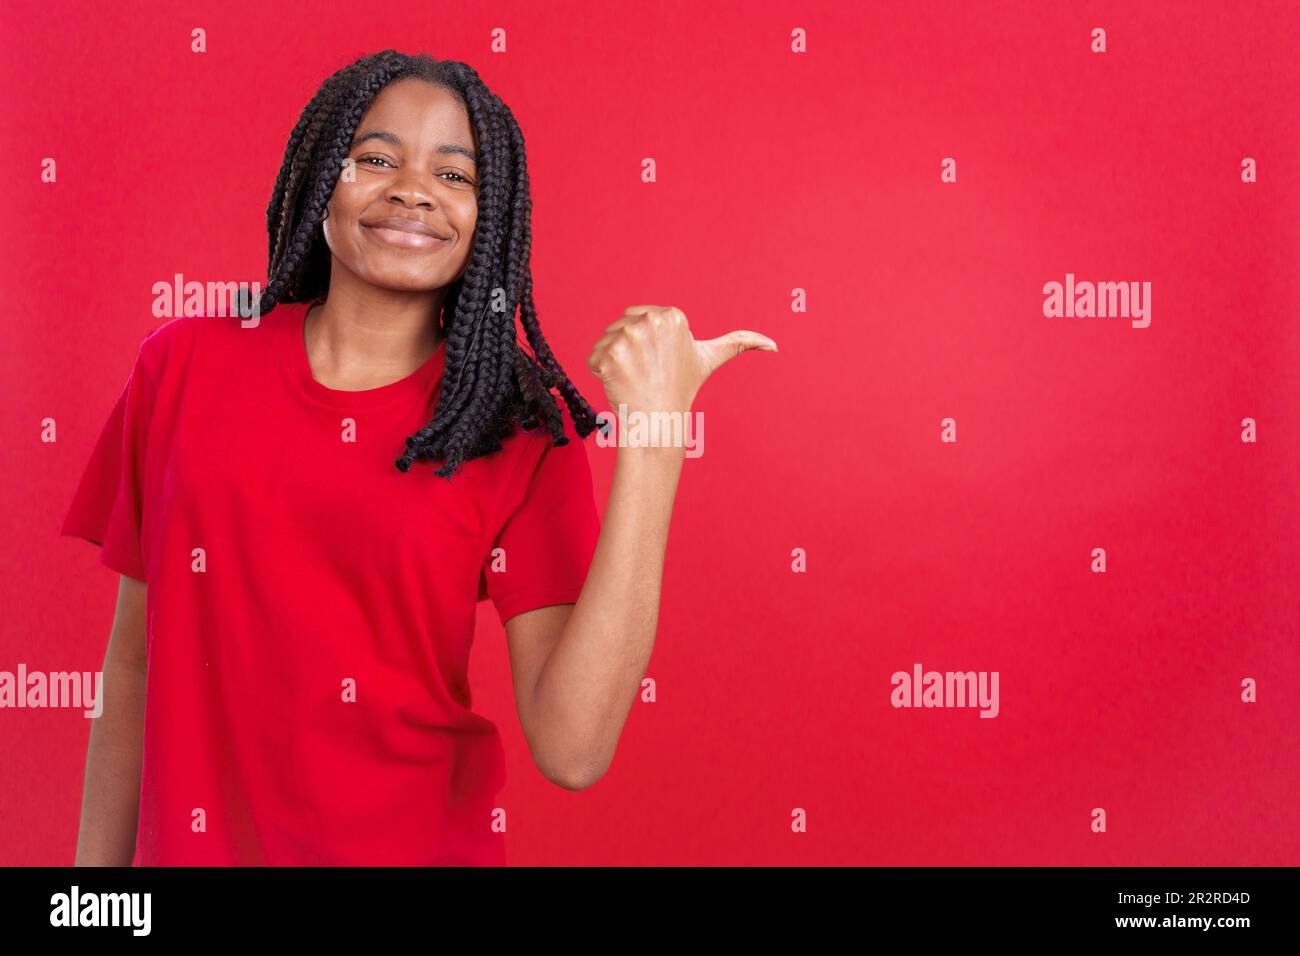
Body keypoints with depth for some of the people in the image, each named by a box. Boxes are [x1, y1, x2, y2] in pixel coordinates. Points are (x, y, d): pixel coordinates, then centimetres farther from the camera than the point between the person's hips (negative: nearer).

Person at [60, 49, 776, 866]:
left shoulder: (523, 429, -10)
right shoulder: (185, 365, -5)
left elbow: (572, 749, -22)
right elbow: (134, 663, 2)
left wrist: (652, 438, -25)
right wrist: (98, 861, 3)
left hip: (428, 844, -1)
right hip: (192, 841, 2)